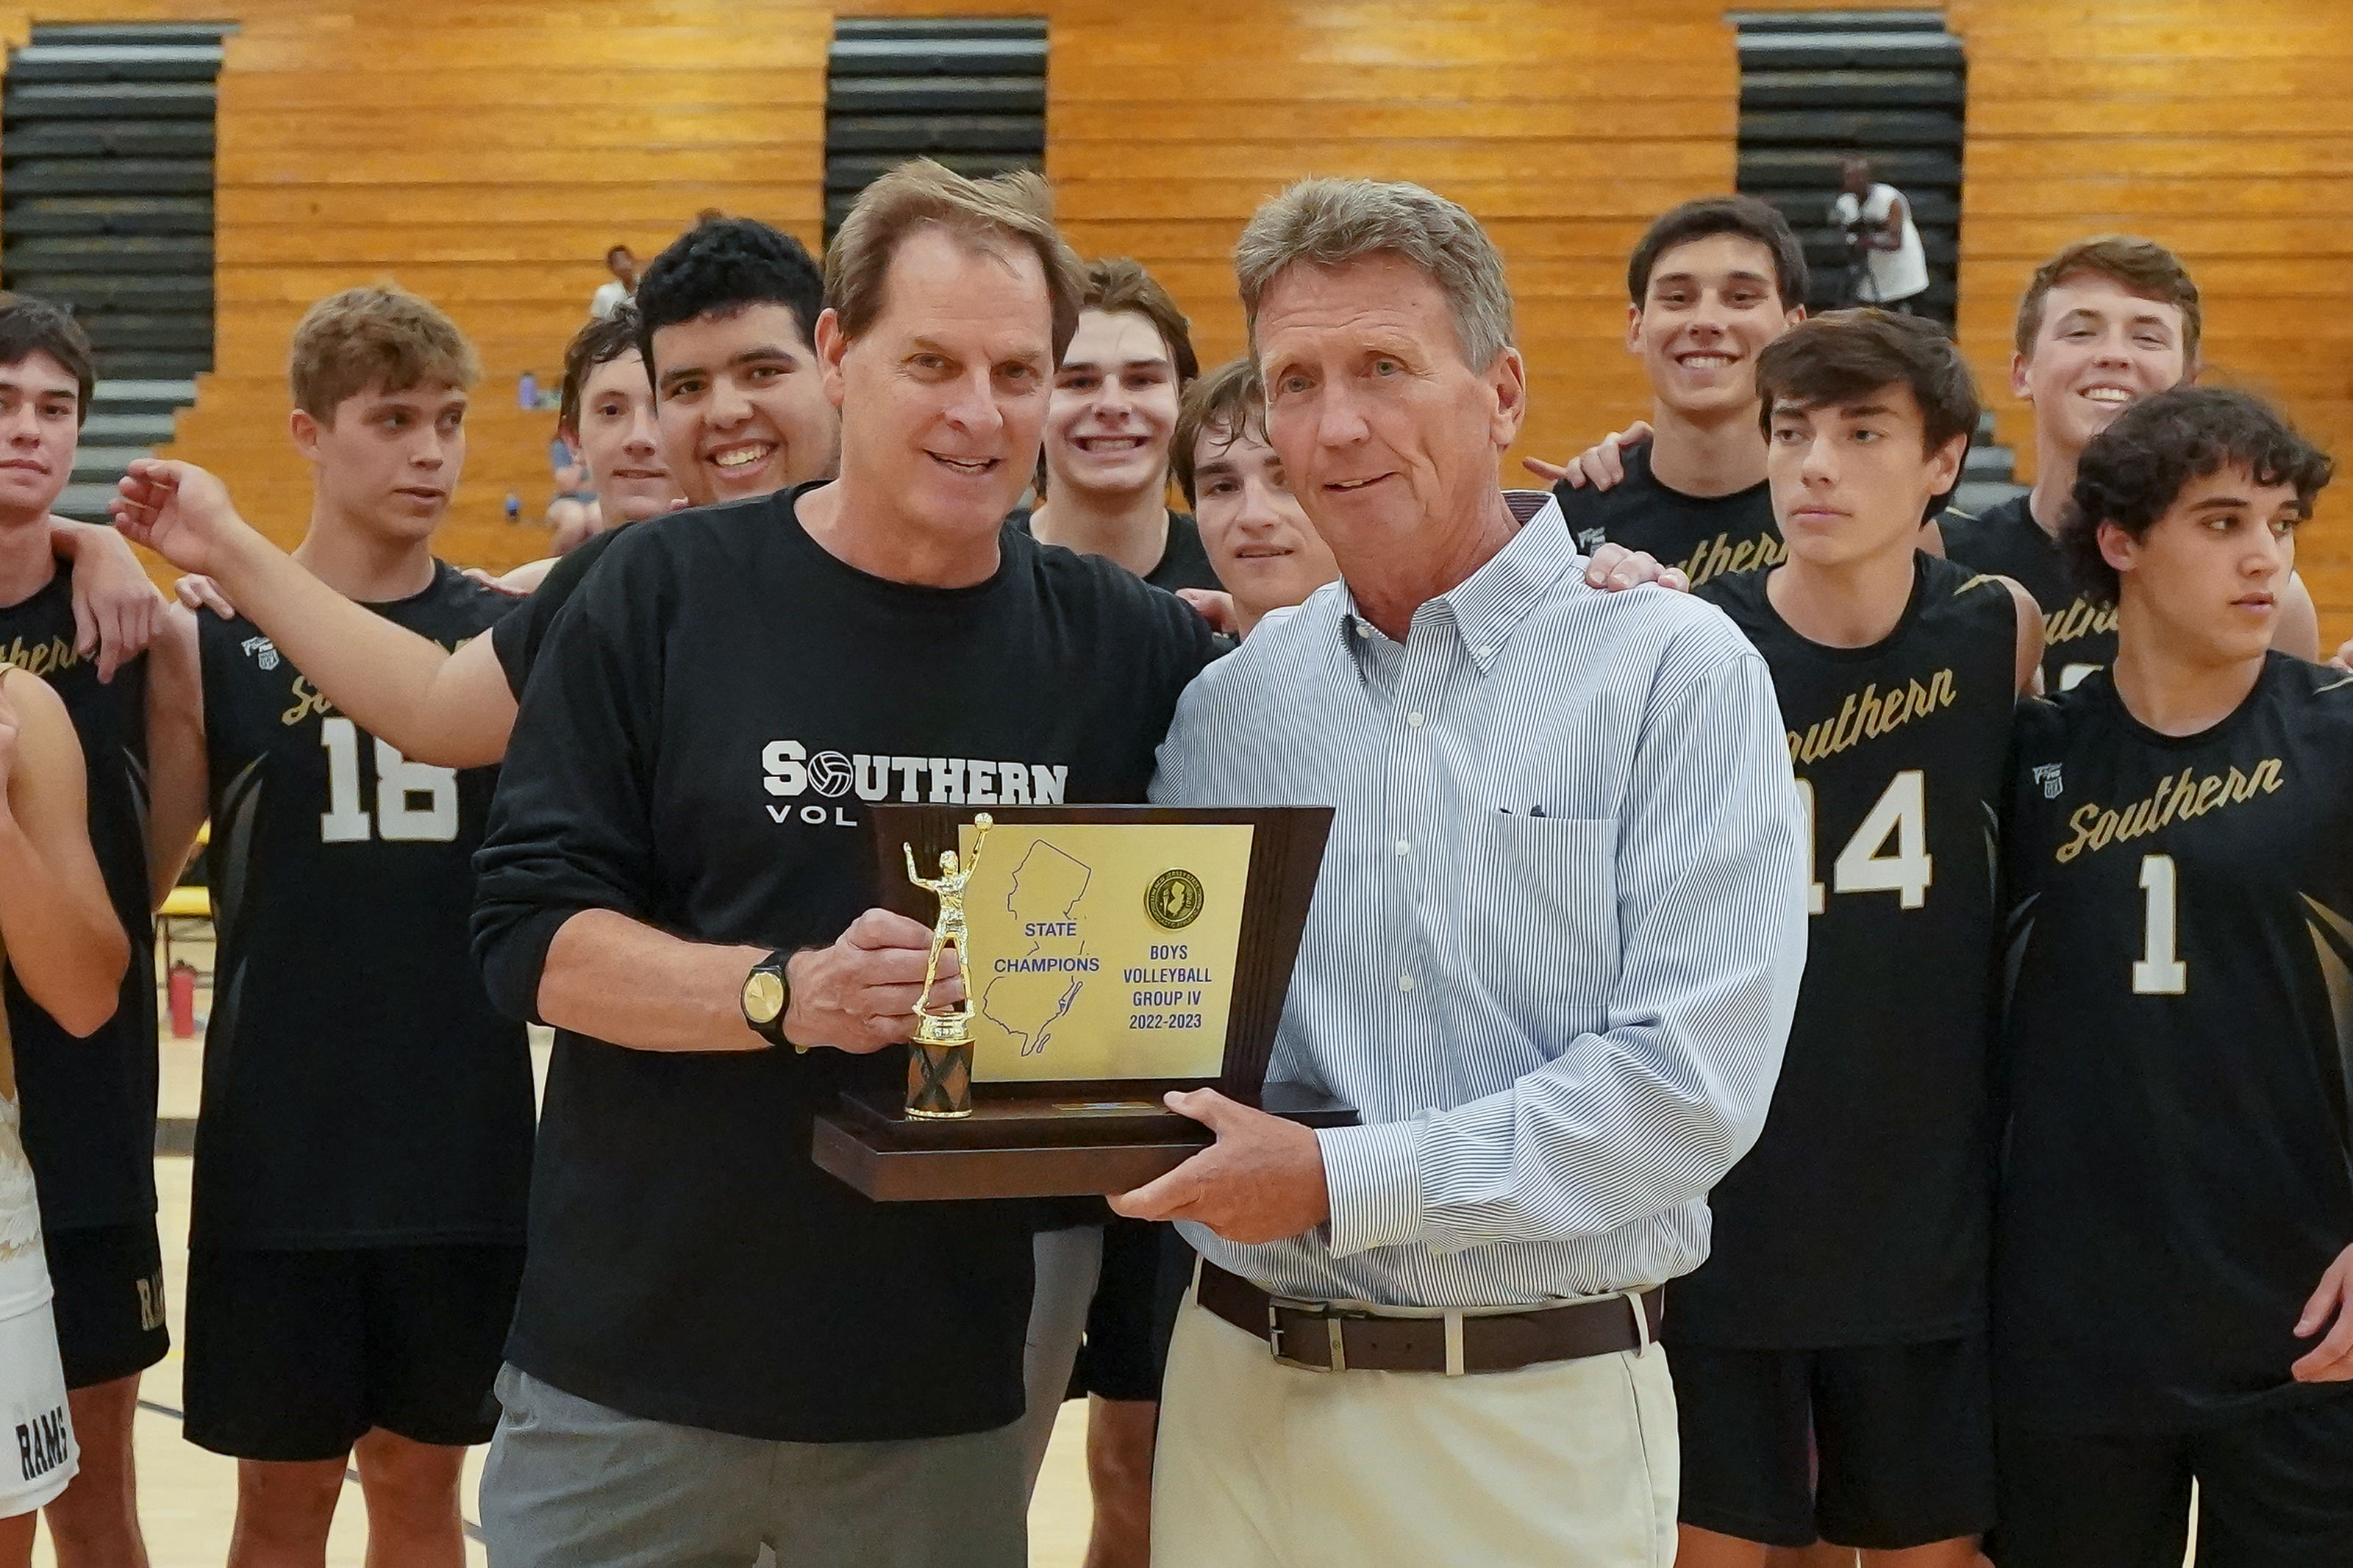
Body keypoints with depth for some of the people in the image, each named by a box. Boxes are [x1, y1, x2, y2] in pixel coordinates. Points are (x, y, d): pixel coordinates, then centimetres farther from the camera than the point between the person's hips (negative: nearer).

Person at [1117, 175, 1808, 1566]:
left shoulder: (1676, 673, -8)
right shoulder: (1227, 705, 6)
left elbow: (1691, 1081, -16)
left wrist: (1346, 1182, -20)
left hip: (1541, 1412, -3)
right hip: (1244, 1387, 4)